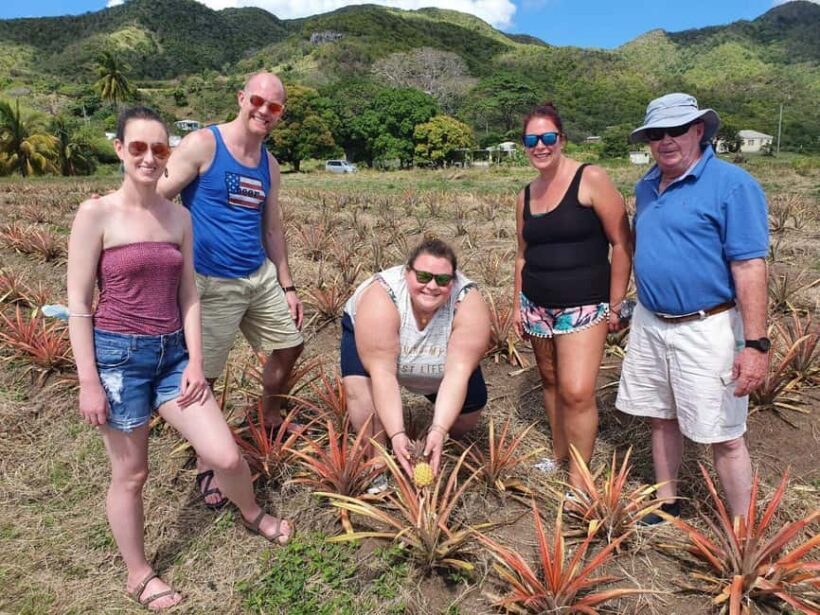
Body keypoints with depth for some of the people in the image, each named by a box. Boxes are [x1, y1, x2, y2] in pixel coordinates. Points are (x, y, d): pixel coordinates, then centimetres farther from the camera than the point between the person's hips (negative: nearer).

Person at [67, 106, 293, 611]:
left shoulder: (180, 217, 4)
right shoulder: (96, 214, -9)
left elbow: (188, 296, 6)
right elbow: (78, 303, -8)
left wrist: (196, 362, 0)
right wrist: (89, 381, -10)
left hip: (174, 352, 4)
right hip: (119, 354, -3)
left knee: (226, 456, 1)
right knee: (131, 473, 11)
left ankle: (252, 513, 35)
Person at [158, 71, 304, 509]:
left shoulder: (270, 165, 10)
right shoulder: (202, 144, -10)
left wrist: (287, 286, 15)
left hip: (261, 277, 7)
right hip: (211, 283, -7)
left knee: (289, 345, 17)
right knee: (201, 376, 2)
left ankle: (270, 419, 42)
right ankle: (206, 464, 22)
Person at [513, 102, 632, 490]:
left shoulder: (591, 180, -8)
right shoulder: (525, 196, 9)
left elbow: (622, 244, -9)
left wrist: (615, 305, -9)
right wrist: (518, 305, 14)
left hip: (584, 306, -5)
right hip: (537, 306, 6)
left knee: (577, 392, -12)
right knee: (550, 381, 13)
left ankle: (578, 479, 4)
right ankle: (558, 454, 32)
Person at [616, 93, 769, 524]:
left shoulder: (732, 184, -13)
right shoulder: (646, 186, 9)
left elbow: (749, 269, -17)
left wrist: (755, 344, -20)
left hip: (706, 329, -6)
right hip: (649, 324, 7)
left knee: (723, 437, 3)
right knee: (661, 419, 18)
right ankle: (666, 504, 36)